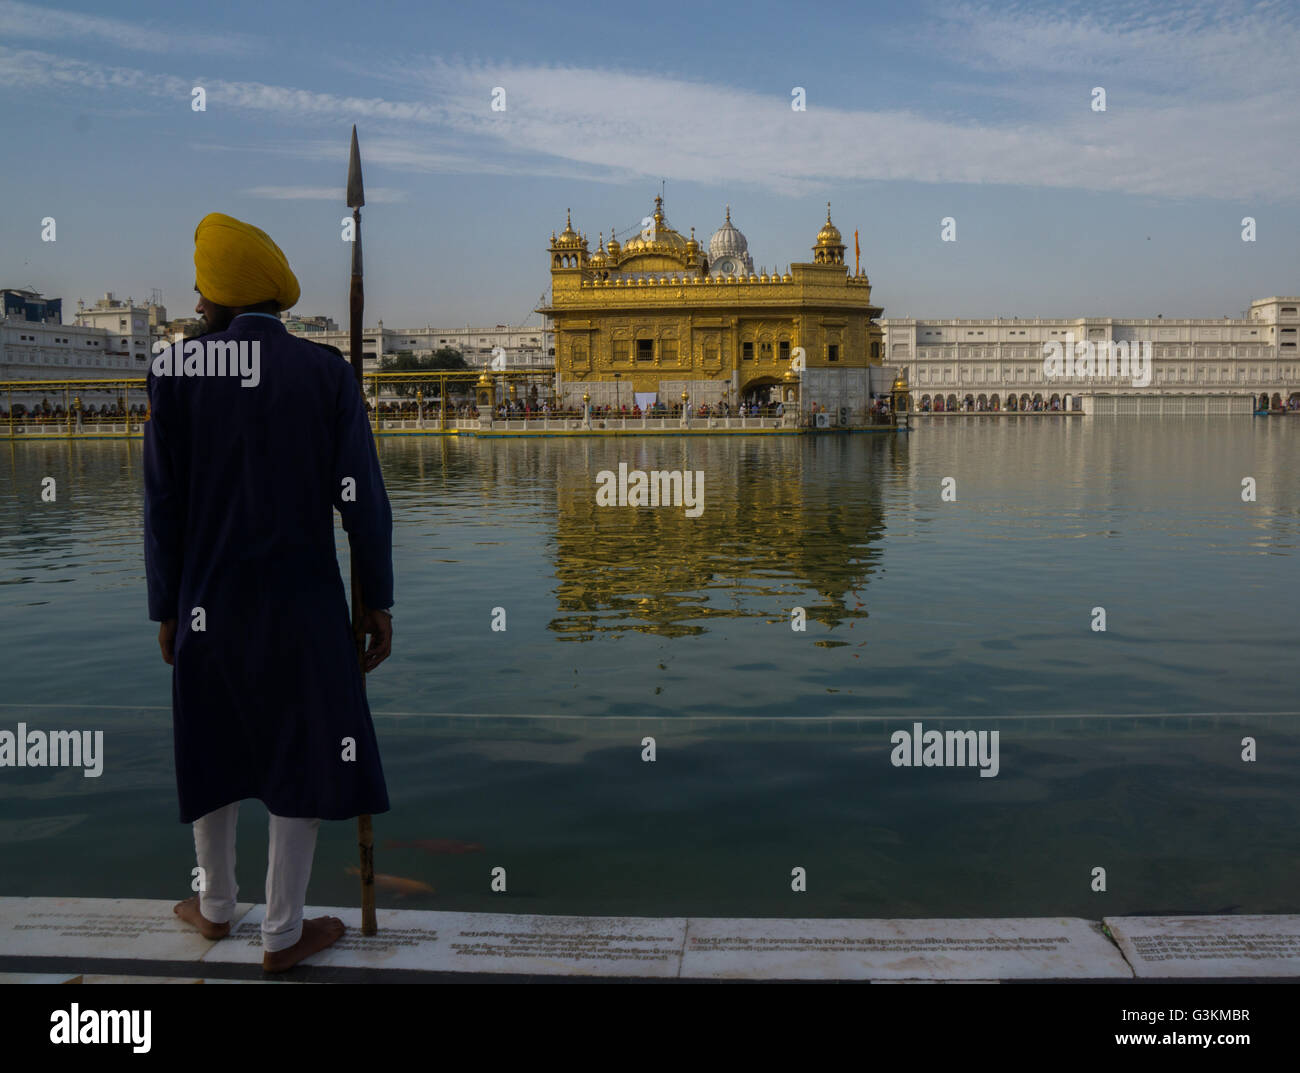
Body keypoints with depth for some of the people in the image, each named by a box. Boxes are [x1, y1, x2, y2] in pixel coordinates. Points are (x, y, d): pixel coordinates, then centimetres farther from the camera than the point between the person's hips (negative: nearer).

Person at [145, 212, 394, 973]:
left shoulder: (177, 371, -5)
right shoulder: (326, 372, -7)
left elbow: (164, 503, -3)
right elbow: (362, 499, -8)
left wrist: (166, 609, 7)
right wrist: (379, 603, 1)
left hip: (211, 602, 2)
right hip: (304, 602, -2)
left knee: (215, 751, 19)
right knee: (303, 762, 8)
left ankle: (216, 905, 37)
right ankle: (284, 934, 18)